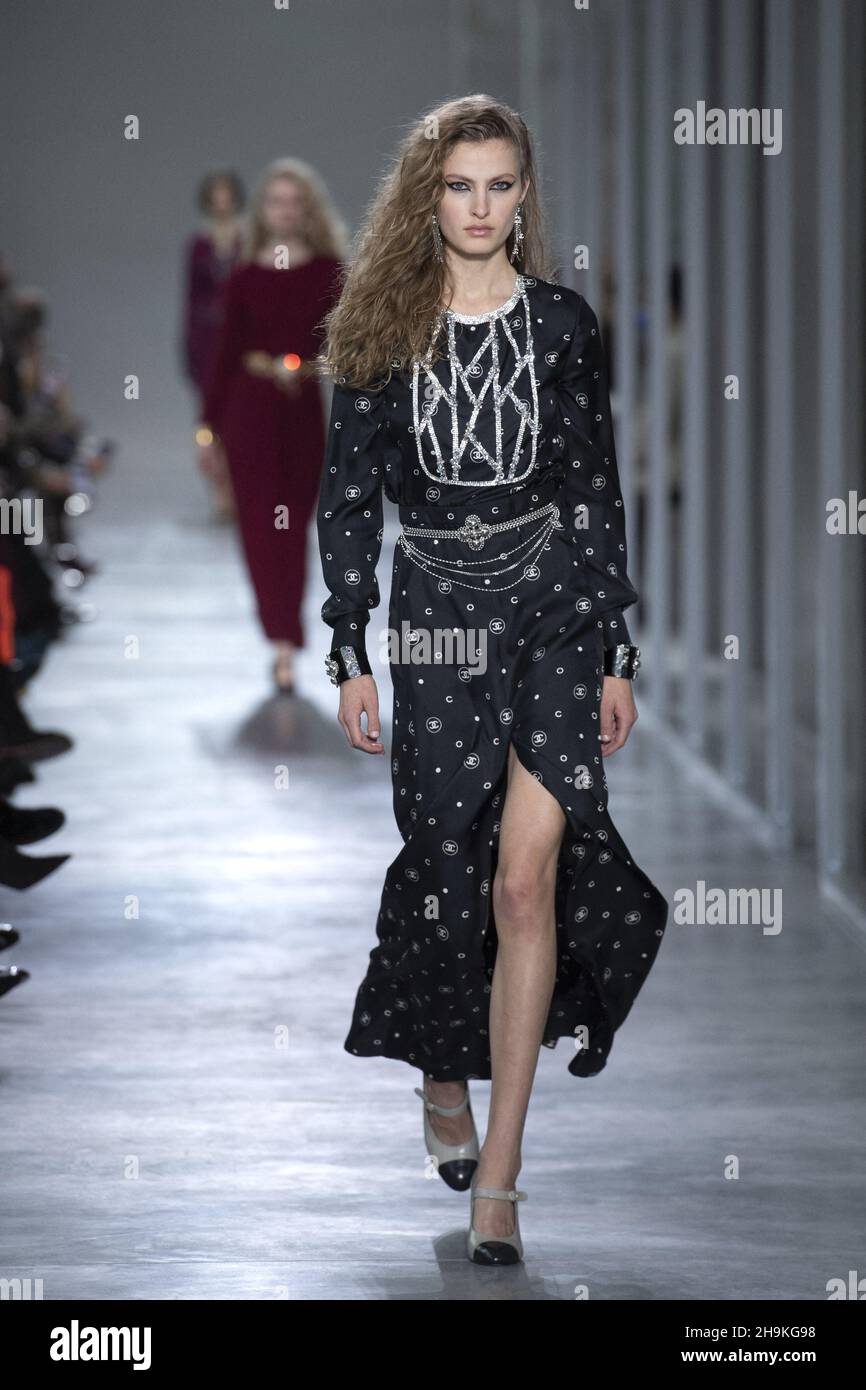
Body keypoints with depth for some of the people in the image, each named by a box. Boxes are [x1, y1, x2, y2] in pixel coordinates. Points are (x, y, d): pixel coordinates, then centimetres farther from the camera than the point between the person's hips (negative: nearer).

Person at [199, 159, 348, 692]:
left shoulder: (330, 272, 2)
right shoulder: (245, 277, 3)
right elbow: (227, 350, 6)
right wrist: (209, 423, 6)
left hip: (305, 408, 0)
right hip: (250, 406, 0)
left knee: (294, 525, 7)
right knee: (261, 523, -7)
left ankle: (285, 639, 18)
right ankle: (285, 642, -11)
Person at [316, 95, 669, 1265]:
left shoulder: (563, 326, 2)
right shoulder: (381, 333, 3)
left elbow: (599, 495, 5)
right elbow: (348, 498, 5)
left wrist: (617, 656, 3)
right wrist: (350, 655, 0)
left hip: (554, 610, -1)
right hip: (434, 620, 1)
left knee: (526, 876, -10)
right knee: (448, 868, 7)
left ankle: (497, 1176, -8)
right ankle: (444, 1075, 37)